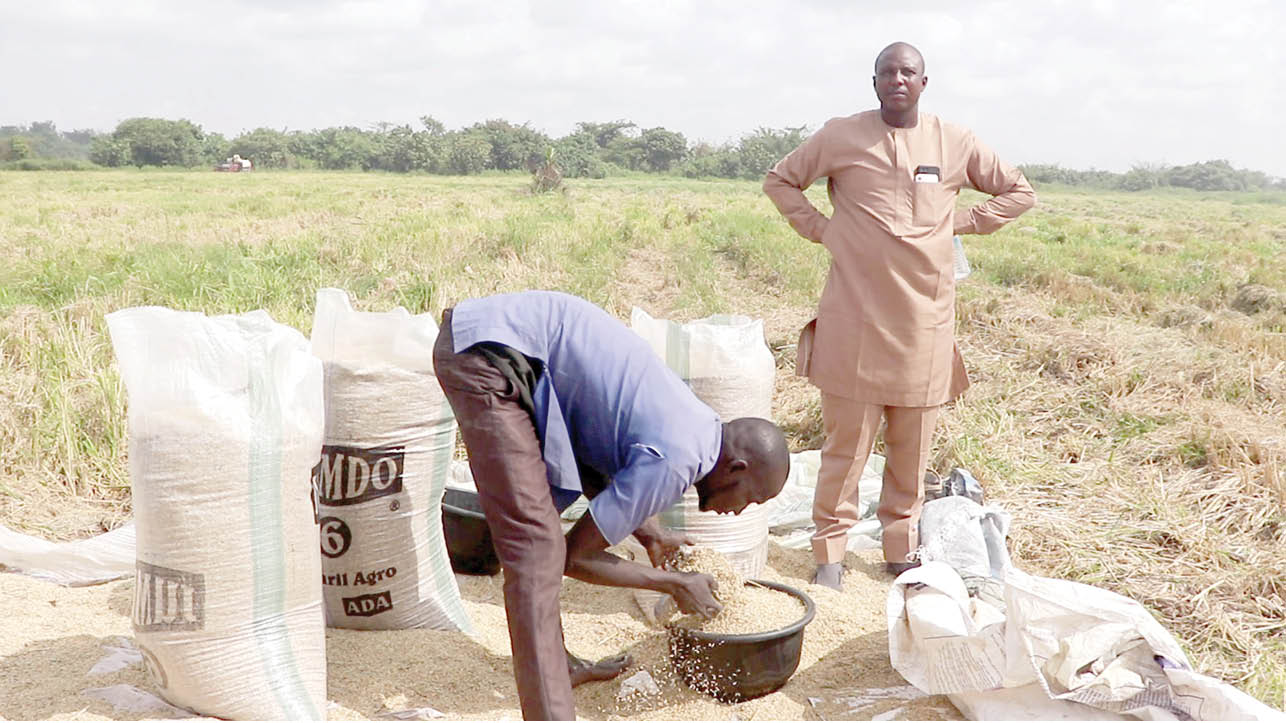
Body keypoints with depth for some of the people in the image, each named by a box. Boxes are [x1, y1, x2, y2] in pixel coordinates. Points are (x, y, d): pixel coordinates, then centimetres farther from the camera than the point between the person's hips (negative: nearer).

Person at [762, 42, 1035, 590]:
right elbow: (779, 180, 14)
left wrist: (960, 223, 7)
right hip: (855, 315, -2)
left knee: (912, 446, 9)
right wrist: (819, 228, 3)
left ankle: (901, 550, 23)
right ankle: (830, 552, 13)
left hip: (925, 317, 2)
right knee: (847, 441, 0)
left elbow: (1018, 191, 18)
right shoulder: (840, 137, 3)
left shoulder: (955, 143, 8)